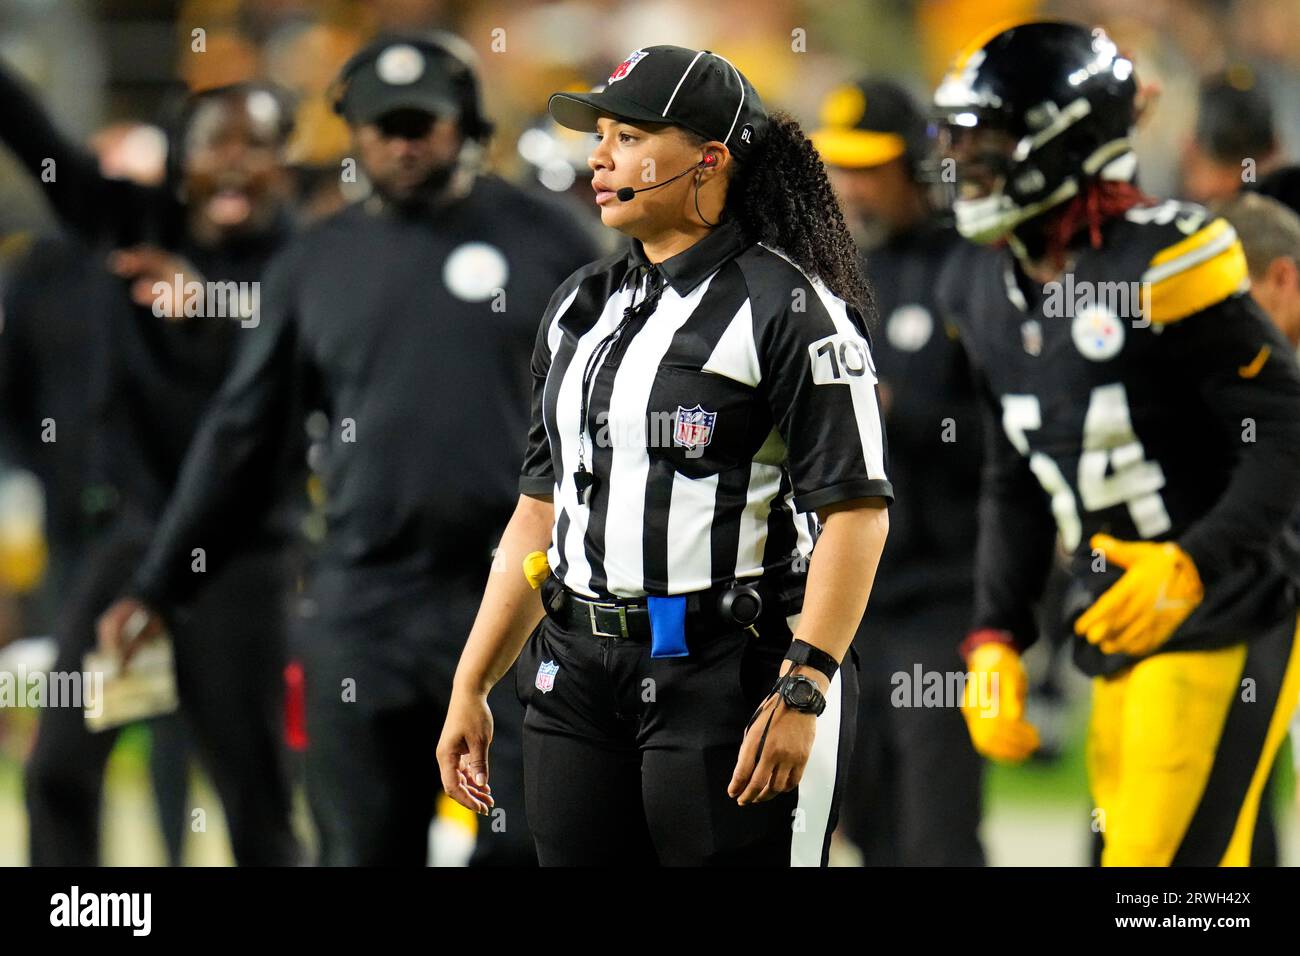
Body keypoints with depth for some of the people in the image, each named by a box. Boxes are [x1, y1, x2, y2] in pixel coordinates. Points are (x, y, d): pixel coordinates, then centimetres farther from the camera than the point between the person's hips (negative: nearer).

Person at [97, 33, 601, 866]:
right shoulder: (316, 264, 10)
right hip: (363, 610, 3)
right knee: (364, 850, 5)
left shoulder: (543, 241, 3)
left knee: (529, 839, -6)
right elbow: (240, 435, 14)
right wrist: (156, 588, 11)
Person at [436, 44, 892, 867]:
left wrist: (801, 693, -21)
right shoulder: (581, 306, 16)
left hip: (729, 675, -7)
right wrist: (471, 685, 17)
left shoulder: (785, 306, -7)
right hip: (578, 676, 7)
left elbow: (855, 511, -14)